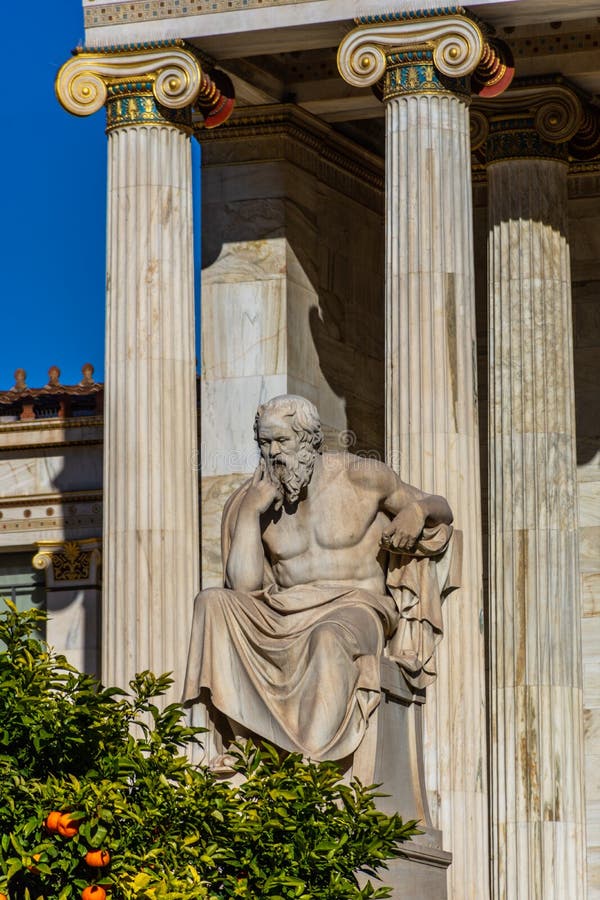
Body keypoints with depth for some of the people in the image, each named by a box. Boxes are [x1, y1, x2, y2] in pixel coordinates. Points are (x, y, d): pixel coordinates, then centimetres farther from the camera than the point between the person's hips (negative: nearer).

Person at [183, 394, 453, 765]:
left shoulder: (359, 477, -1)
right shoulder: (249, 501, 4)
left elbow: (441, 509, 8)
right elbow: (243, 587, -6)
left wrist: (416, 512, -16)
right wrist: (249, 513, -13)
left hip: (353, 608, -4)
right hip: (283, 616, 4)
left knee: (329, 638, -38)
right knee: (213, 603, -20)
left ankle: (315, 761, -45)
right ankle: (232, 745, -27)